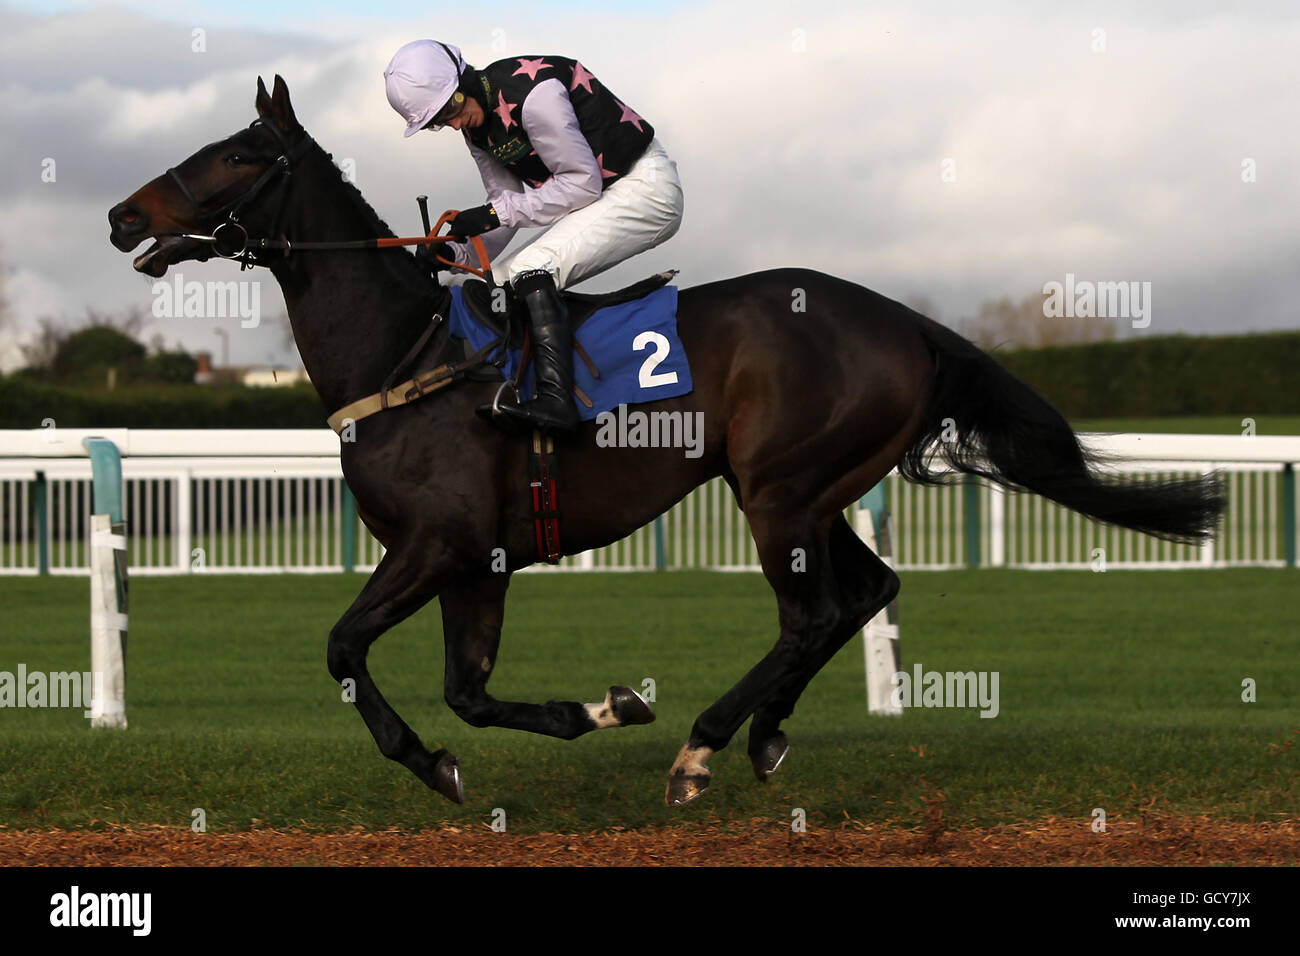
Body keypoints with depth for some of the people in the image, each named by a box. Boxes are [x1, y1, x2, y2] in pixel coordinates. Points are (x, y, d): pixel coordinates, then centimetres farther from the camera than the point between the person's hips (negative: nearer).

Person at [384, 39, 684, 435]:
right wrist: (457, 252, -7)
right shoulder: (477, 127, 6)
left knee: (533, 268, -27)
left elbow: (582, 183, -21)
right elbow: (508, 204, 10)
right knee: (496, 282, 5)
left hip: (646, 189, -10)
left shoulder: (533, 93, -23)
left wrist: (498, 212, -23)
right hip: (601, 200, 10)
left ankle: (554, 399, -39)